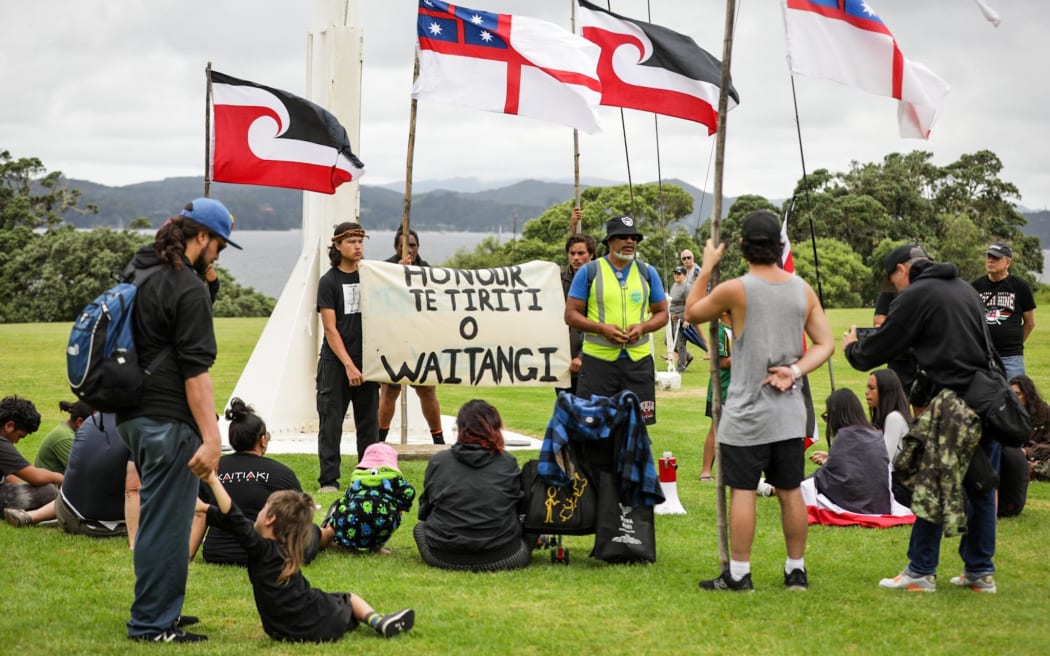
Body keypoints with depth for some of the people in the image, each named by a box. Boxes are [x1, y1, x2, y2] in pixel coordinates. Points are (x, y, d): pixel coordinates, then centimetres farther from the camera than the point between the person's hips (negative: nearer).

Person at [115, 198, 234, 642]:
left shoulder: (139, 272, 13)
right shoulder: (189, 289, -15)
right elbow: (195, 371, -20)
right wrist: (211, 437, -22)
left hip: (134, 416, 10)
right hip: (168, 422, -10)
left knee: (156, 518, 20)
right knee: (166, 523, -3)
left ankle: (160, 610, 30)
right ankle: (152, 625, 2)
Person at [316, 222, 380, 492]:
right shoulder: (329, 282, -2)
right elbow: (330, 329, -6)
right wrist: (348, 365, -13)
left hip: (365, 361, 4)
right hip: (335, 362, -4)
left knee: (368, 421, 5)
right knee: (331, 422, -2)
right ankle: (329, 480, 2)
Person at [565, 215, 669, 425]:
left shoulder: (647, 272, 11)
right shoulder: (589, 272, 3)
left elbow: (662, 313, 14)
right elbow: (571, 314, 1)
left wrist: (643, 327, -8)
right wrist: (602, 328, -15)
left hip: (639, 360, 2)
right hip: (598, 359, -2)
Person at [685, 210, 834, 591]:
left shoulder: (735, 290, -12)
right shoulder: (803, 290, 3)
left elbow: (692, 313, 5)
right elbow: (825, 344, 3)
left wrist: (706, 267, 11)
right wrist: (795, 371, -7)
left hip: (747, 413, -5)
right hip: (790, 412, 5)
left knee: (742, 491, 0)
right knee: (790, 491, 10)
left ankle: (739, 574, 3)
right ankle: (796, 571, 18)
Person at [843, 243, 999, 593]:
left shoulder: (916, 295, -5)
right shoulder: (965, 289, 18)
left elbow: (879, 349, 0)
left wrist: (851, 348, 23)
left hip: (954, 403, -7)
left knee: (931, 487, 1)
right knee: (981, 489, 12)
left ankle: (920, 572, 5)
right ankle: (981, 571, 17)